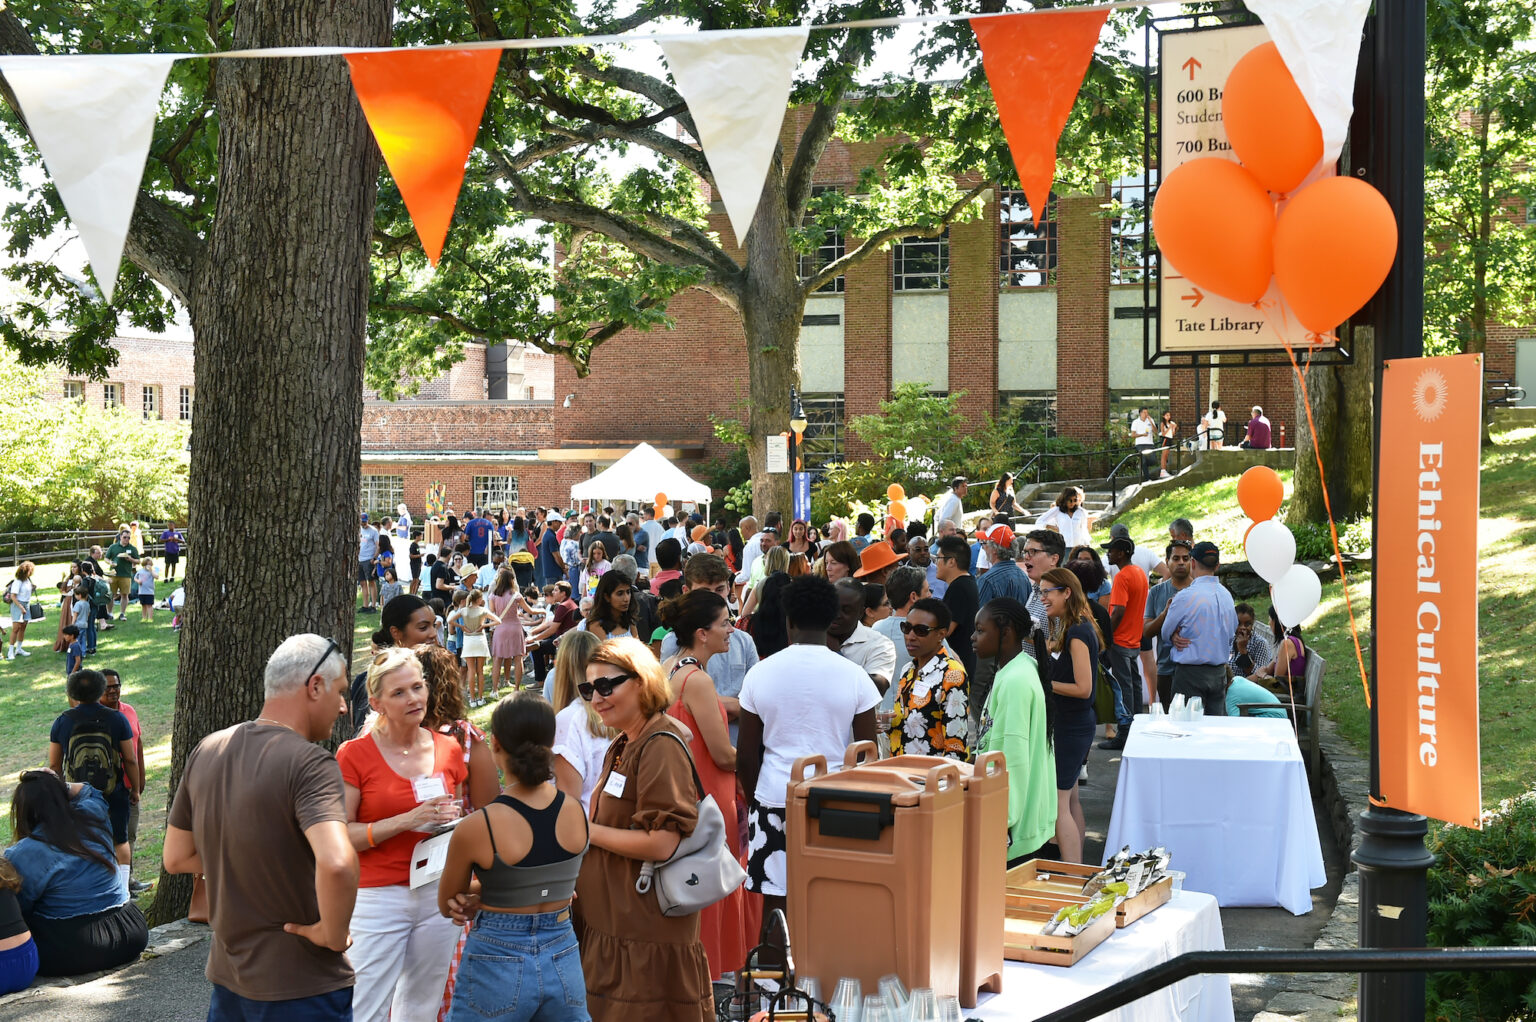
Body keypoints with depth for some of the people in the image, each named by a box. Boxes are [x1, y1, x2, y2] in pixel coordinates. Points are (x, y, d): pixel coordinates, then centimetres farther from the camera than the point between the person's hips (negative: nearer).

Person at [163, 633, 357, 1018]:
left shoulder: (206, 751, 2)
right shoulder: (309, 763, -21)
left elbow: (176, 857, 11)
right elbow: (336, 863, -38)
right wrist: (333, 934, -22)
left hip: (226, 977, 7)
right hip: (302, 987, -7)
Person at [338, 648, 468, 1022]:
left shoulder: (449, 749, 6)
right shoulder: (354, 754, -8)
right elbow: (341, 835, -12)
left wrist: (452, 819, -2)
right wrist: (409, 819, -20)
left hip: (438, 896, 4)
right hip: (379, 896, -4)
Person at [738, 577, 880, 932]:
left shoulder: (760, 673, 0)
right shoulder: (853, 676, -3)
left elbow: (746, 755, 4)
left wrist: (752, 803, 17)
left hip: (773, 797, 1)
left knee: (773, 903, 4)